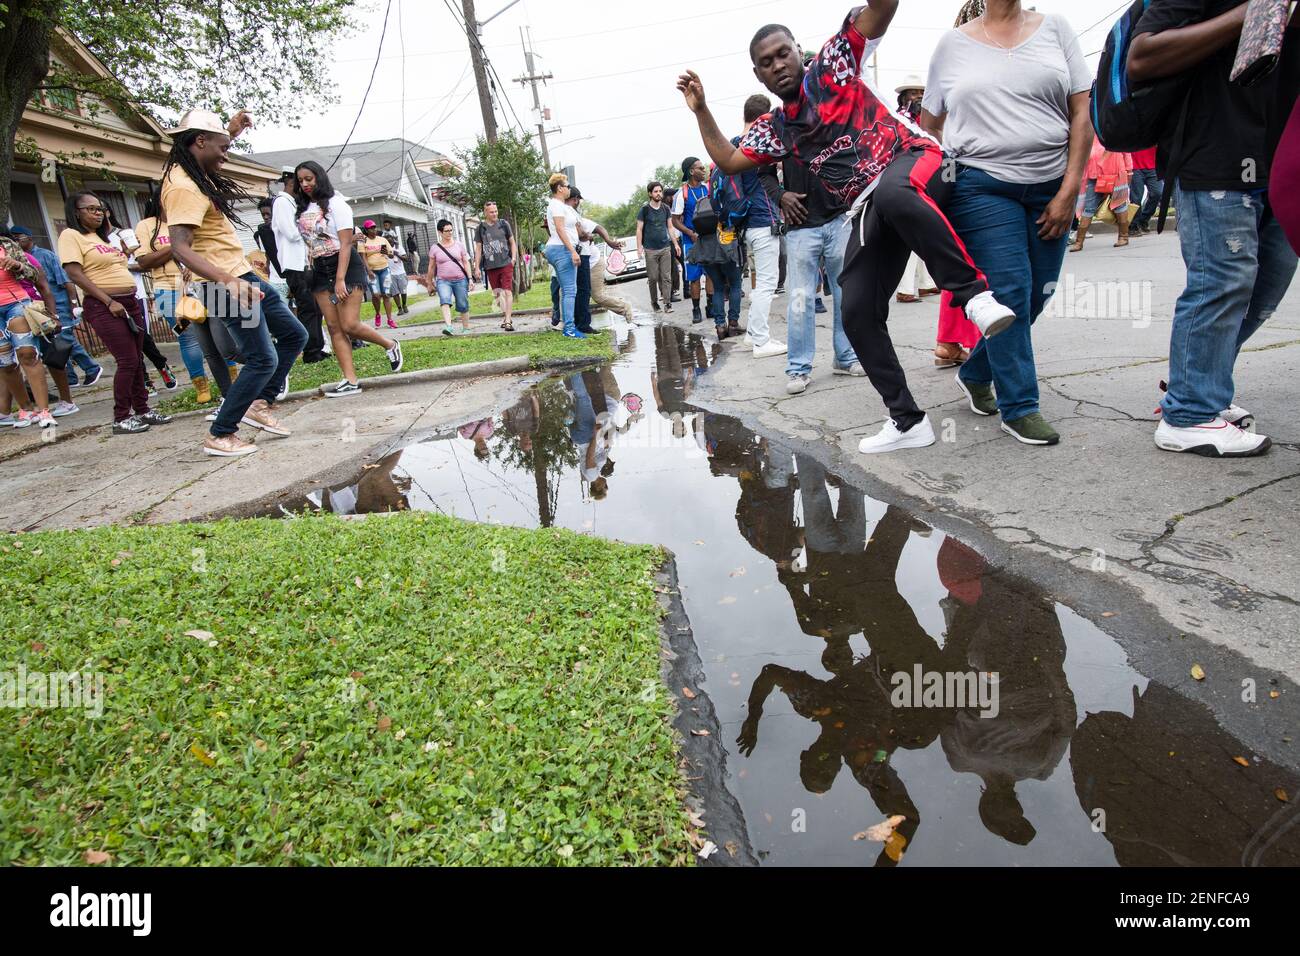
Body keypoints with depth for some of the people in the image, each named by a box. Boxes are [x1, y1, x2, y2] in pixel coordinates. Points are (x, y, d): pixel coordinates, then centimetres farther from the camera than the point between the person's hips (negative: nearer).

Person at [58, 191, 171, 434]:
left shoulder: (103, 236, 20)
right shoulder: (71, 235, -4)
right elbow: (75, 273, -14)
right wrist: (109, 301, -19)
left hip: (130, 302, 8)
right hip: (104, 306, -8)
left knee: (137, 360, 8)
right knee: (128, 361, -12)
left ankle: (142, 410, 16)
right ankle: (121, 419, -4)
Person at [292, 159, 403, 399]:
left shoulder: (335, 204, -6)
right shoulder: (303, 209, 12)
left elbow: (345, 244, -13)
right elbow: (308, 243, 11)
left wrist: (340, 279, -19)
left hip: (346, 266, -6)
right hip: (320, 271, 6)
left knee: (350, 325, -13)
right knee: (334, 328, -2)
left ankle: (390, 345, 12)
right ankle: (351, 380, -4)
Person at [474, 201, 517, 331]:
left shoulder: (504, 224, 4)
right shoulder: (481, 228, 6)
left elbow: (512, 242, 11)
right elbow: (478, 249, 9)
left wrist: (513, 258, -3)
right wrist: (477, 267, 5)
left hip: (506, 263, -3)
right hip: (490, 266, 3)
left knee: (508, 291, -13)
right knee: (496, 294, 10)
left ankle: (508, 321, -15)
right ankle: (506, 316, 25)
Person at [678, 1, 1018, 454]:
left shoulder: (832, 64, 9)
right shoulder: (775, 128, 22)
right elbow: (728, 162, 25)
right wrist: (701, 110, 19)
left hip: (911, 160, -6)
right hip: (872, 210, 6)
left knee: (892, 193, -44)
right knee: (857, 312, -7)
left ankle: (974, 292, -32)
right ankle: (907, 421, 1)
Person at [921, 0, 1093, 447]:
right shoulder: (952, 45, 7)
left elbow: (1082, 114, 4)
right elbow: (929, 124, 14)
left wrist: (1068, 192, -5)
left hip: (1051, 187, 3)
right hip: (983, 189, -3)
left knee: (1034, 298, 5)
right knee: (1008, 295, -8)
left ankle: (974, 374, 26)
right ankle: (1018, 407, 3)